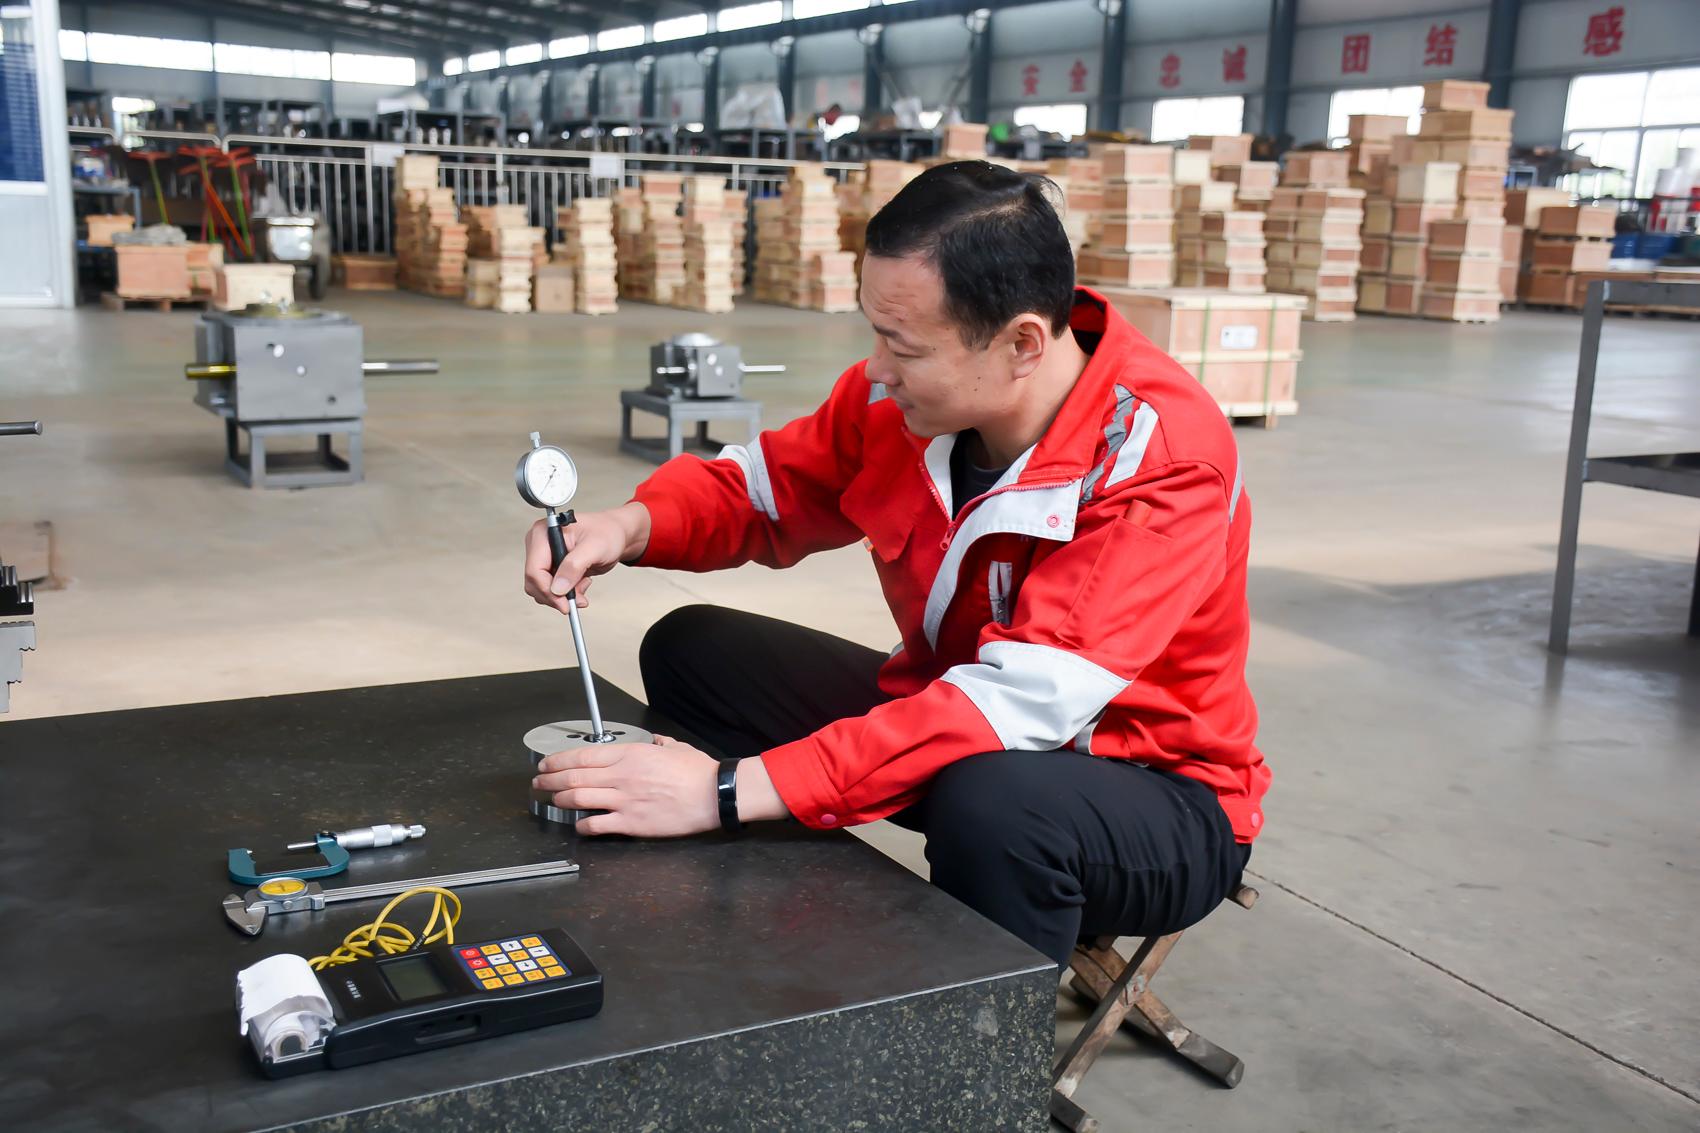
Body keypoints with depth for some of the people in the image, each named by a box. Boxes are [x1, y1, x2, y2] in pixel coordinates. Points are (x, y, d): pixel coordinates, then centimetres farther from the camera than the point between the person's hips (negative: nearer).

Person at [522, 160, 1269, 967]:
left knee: (994, 803, -40)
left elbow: (1026, 703, -38)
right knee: (691, 652, 0)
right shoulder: (902, 397, -12)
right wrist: (633, 526, -18)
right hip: (956, 723, 6)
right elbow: (768, 487, 5)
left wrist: (732, 790, -40)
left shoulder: (1162, 459, -30)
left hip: (1153, 788, -6)